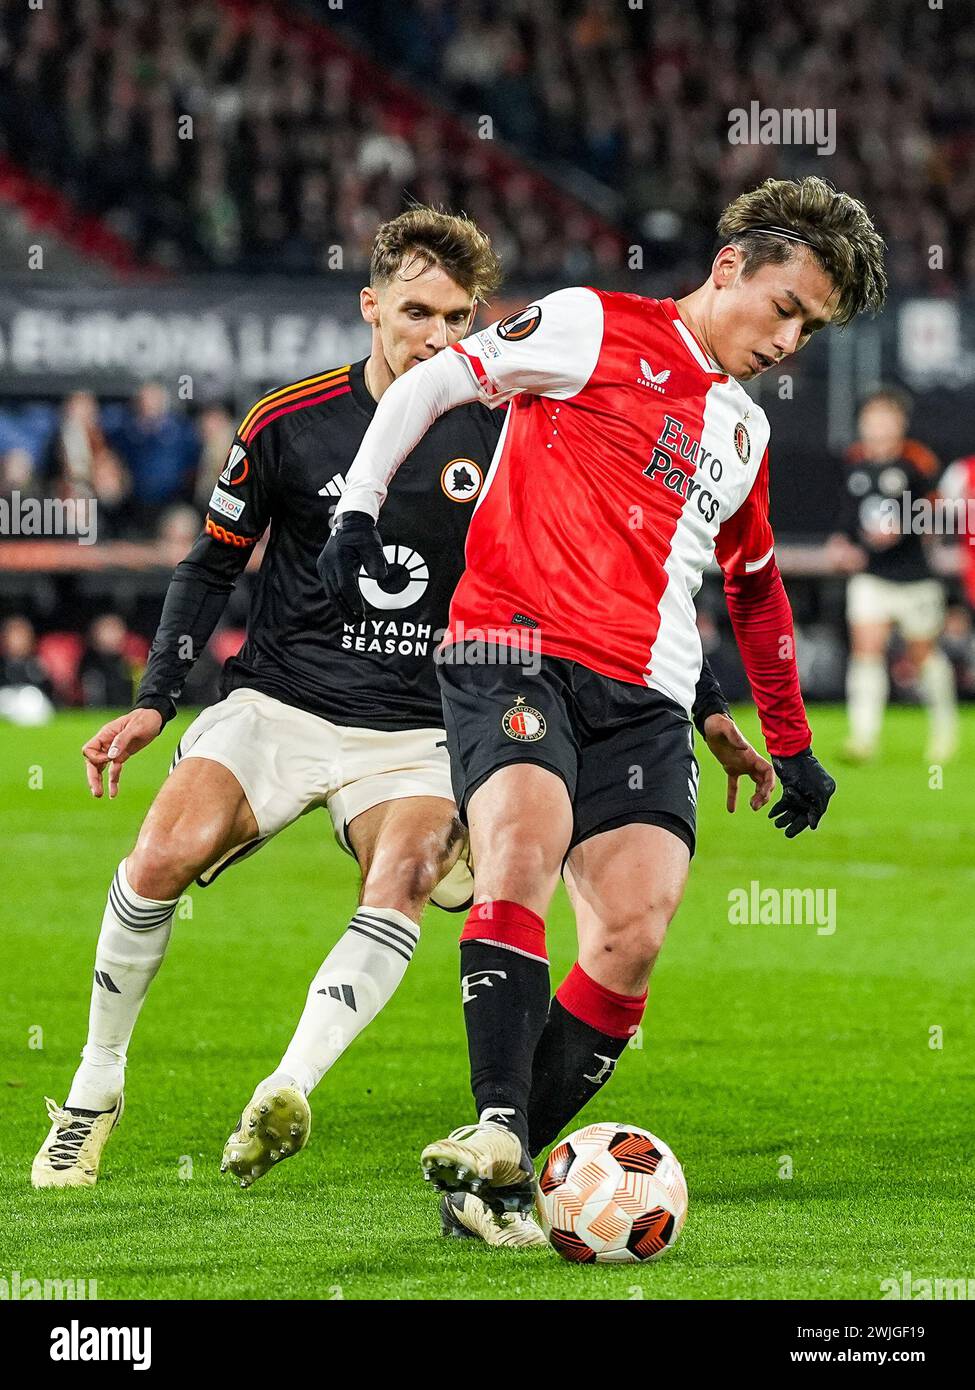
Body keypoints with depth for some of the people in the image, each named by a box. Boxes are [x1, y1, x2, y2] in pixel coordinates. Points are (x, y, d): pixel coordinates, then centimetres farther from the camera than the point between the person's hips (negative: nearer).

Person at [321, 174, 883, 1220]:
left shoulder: (745, 434, 25)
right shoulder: (596, 329, 4)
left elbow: (756, 587, 38)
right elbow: (429, 384, 5)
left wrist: (791, 746, 40)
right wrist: (358, 507, -6)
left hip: (644, 699, 6)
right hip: (516, 648, -6)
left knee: (634, 933, -15)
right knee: (522, 842, -31)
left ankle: (503, 1172, -9)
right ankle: (497, 1134, -39)